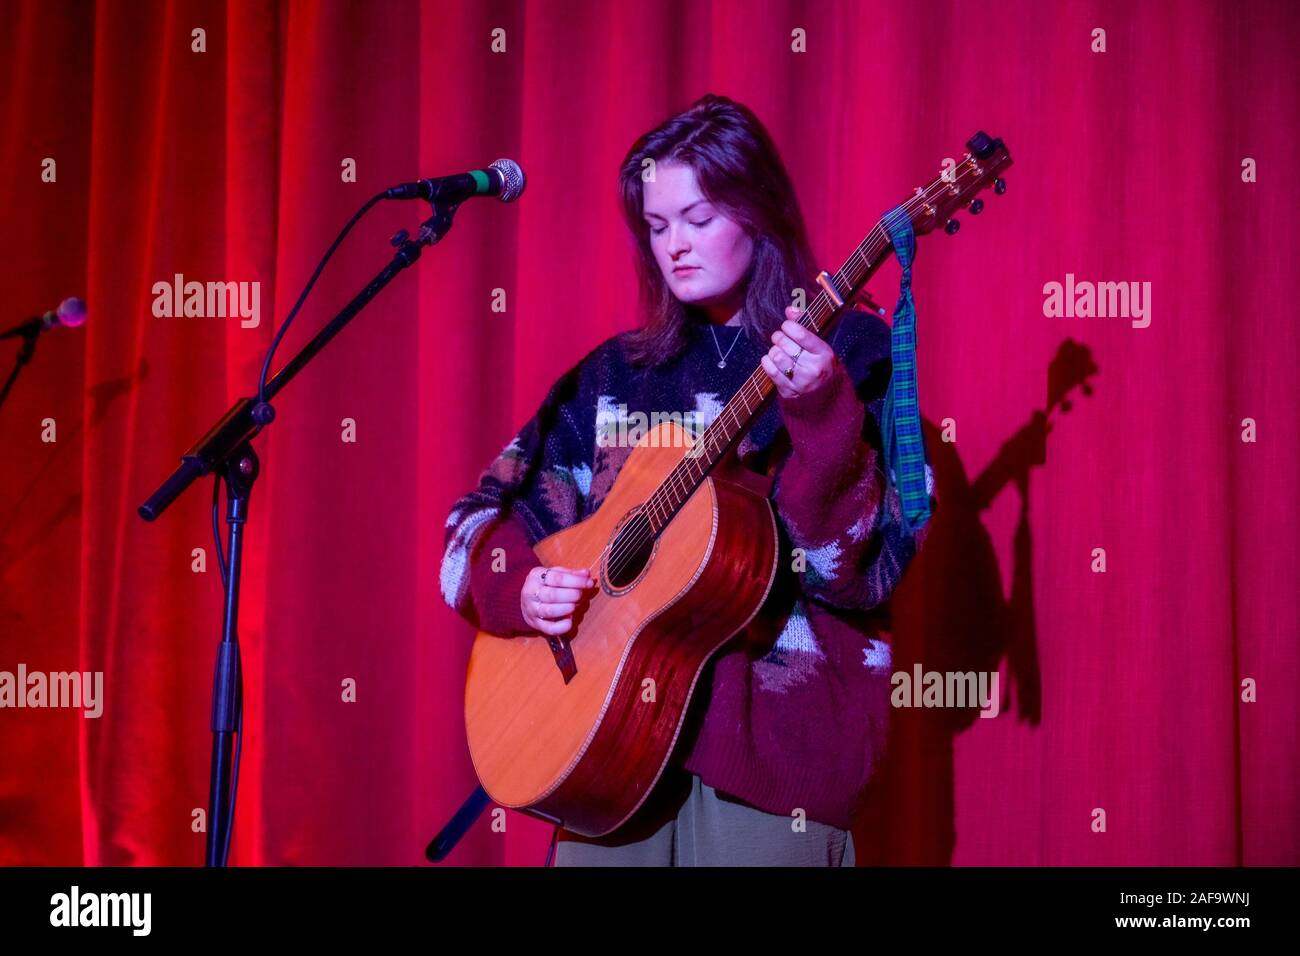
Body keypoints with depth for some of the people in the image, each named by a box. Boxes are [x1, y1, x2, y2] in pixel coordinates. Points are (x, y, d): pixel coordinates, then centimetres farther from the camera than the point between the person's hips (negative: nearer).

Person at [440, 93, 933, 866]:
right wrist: (519, 588, -10)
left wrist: (822, 412, -25)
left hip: (773, 731, -4)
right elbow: (486, 516, 10)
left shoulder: (850, 352, -2)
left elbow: (862, 569, -13)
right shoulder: (619, 371, 10)